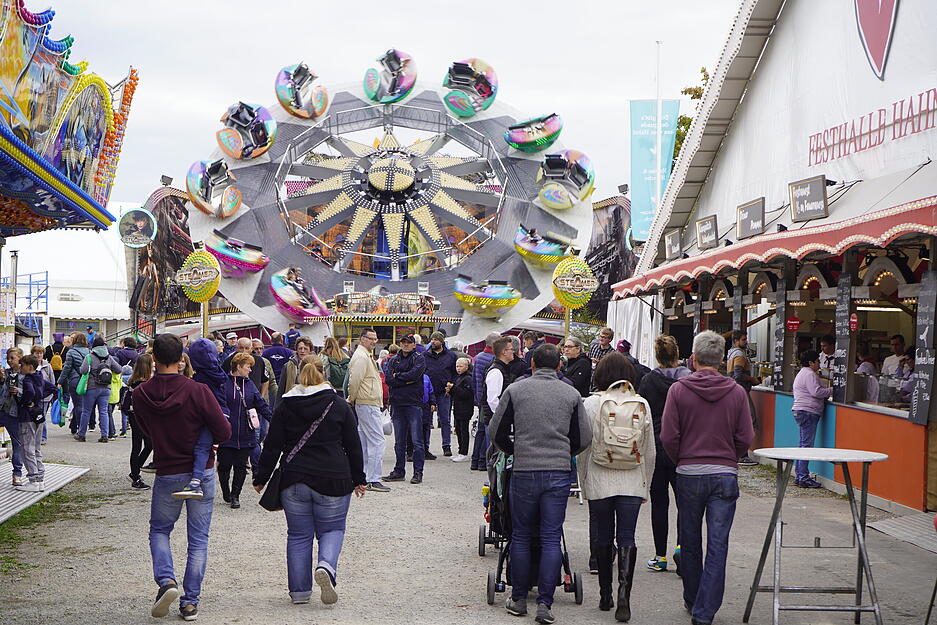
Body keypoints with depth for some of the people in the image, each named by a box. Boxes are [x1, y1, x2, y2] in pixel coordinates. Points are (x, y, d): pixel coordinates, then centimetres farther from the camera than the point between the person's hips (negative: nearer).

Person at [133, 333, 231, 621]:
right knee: (198, 538, 9)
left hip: (167, 474, 1)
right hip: (202, 472, -1)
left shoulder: (140, 395, -8)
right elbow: (224, 431, -12)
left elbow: (146, 430, 7)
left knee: (159, 530, 20)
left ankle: (166, 579, -4)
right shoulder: (197, 390, -16)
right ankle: (190, 602, 10)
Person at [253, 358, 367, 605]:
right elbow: (353, 446, 5)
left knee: (298, 535, 10)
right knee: (332, 529, 11)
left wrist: (261, 478, 11)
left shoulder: (284, 407, 3)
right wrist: (359, 479, 13)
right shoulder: (339, 406, 2)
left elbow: (272, 447, 3)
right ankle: (326, 566, -17)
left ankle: (299, 591, 9)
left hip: (294, 480, 1)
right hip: (332, 480, -1)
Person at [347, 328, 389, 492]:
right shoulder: (361, 357, -15)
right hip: (367, 405, -11)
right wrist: (353, 400, -8)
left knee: (364, 441, 14)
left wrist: (352, 400, 19)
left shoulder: (366, 356, 19)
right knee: (378, 441, -12)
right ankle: (373, 480, -12)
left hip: (370, 404, 11)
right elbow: (354, 381, -20)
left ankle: (363, 478, 19)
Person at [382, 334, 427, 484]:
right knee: (399, 442, 10)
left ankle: (418, 472, -1)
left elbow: (415, 374, -17)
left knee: (417, 441, -5)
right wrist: (407, 381, -9)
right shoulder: (393, 360, 14)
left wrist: (398, 376, -4)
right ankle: (399, 471, 17)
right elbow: (389, 380, 0)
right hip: (397, 404, 5)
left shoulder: (418, 359, 2)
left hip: (414, 404, -5)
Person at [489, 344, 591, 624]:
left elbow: (496, 432, 3)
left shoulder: (515, 390, 1)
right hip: (559, 474, 1)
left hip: (524, 472, 0)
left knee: (521, 537, 10)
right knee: (551, 539, 3)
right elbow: (584, 438, 4)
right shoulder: (571, 394, 3)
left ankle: (518, 599, 16)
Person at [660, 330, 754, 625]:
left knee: (690, 542, 15)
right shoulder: (736, 392, -3)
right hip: (725, 475, 0)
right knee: (718, 545, 2)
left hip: (689, 474, 0)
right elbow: (745, 438, -3)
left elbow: (668, 437, -7)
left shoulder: (679, 389, -6)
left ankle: (692, 601, 29)